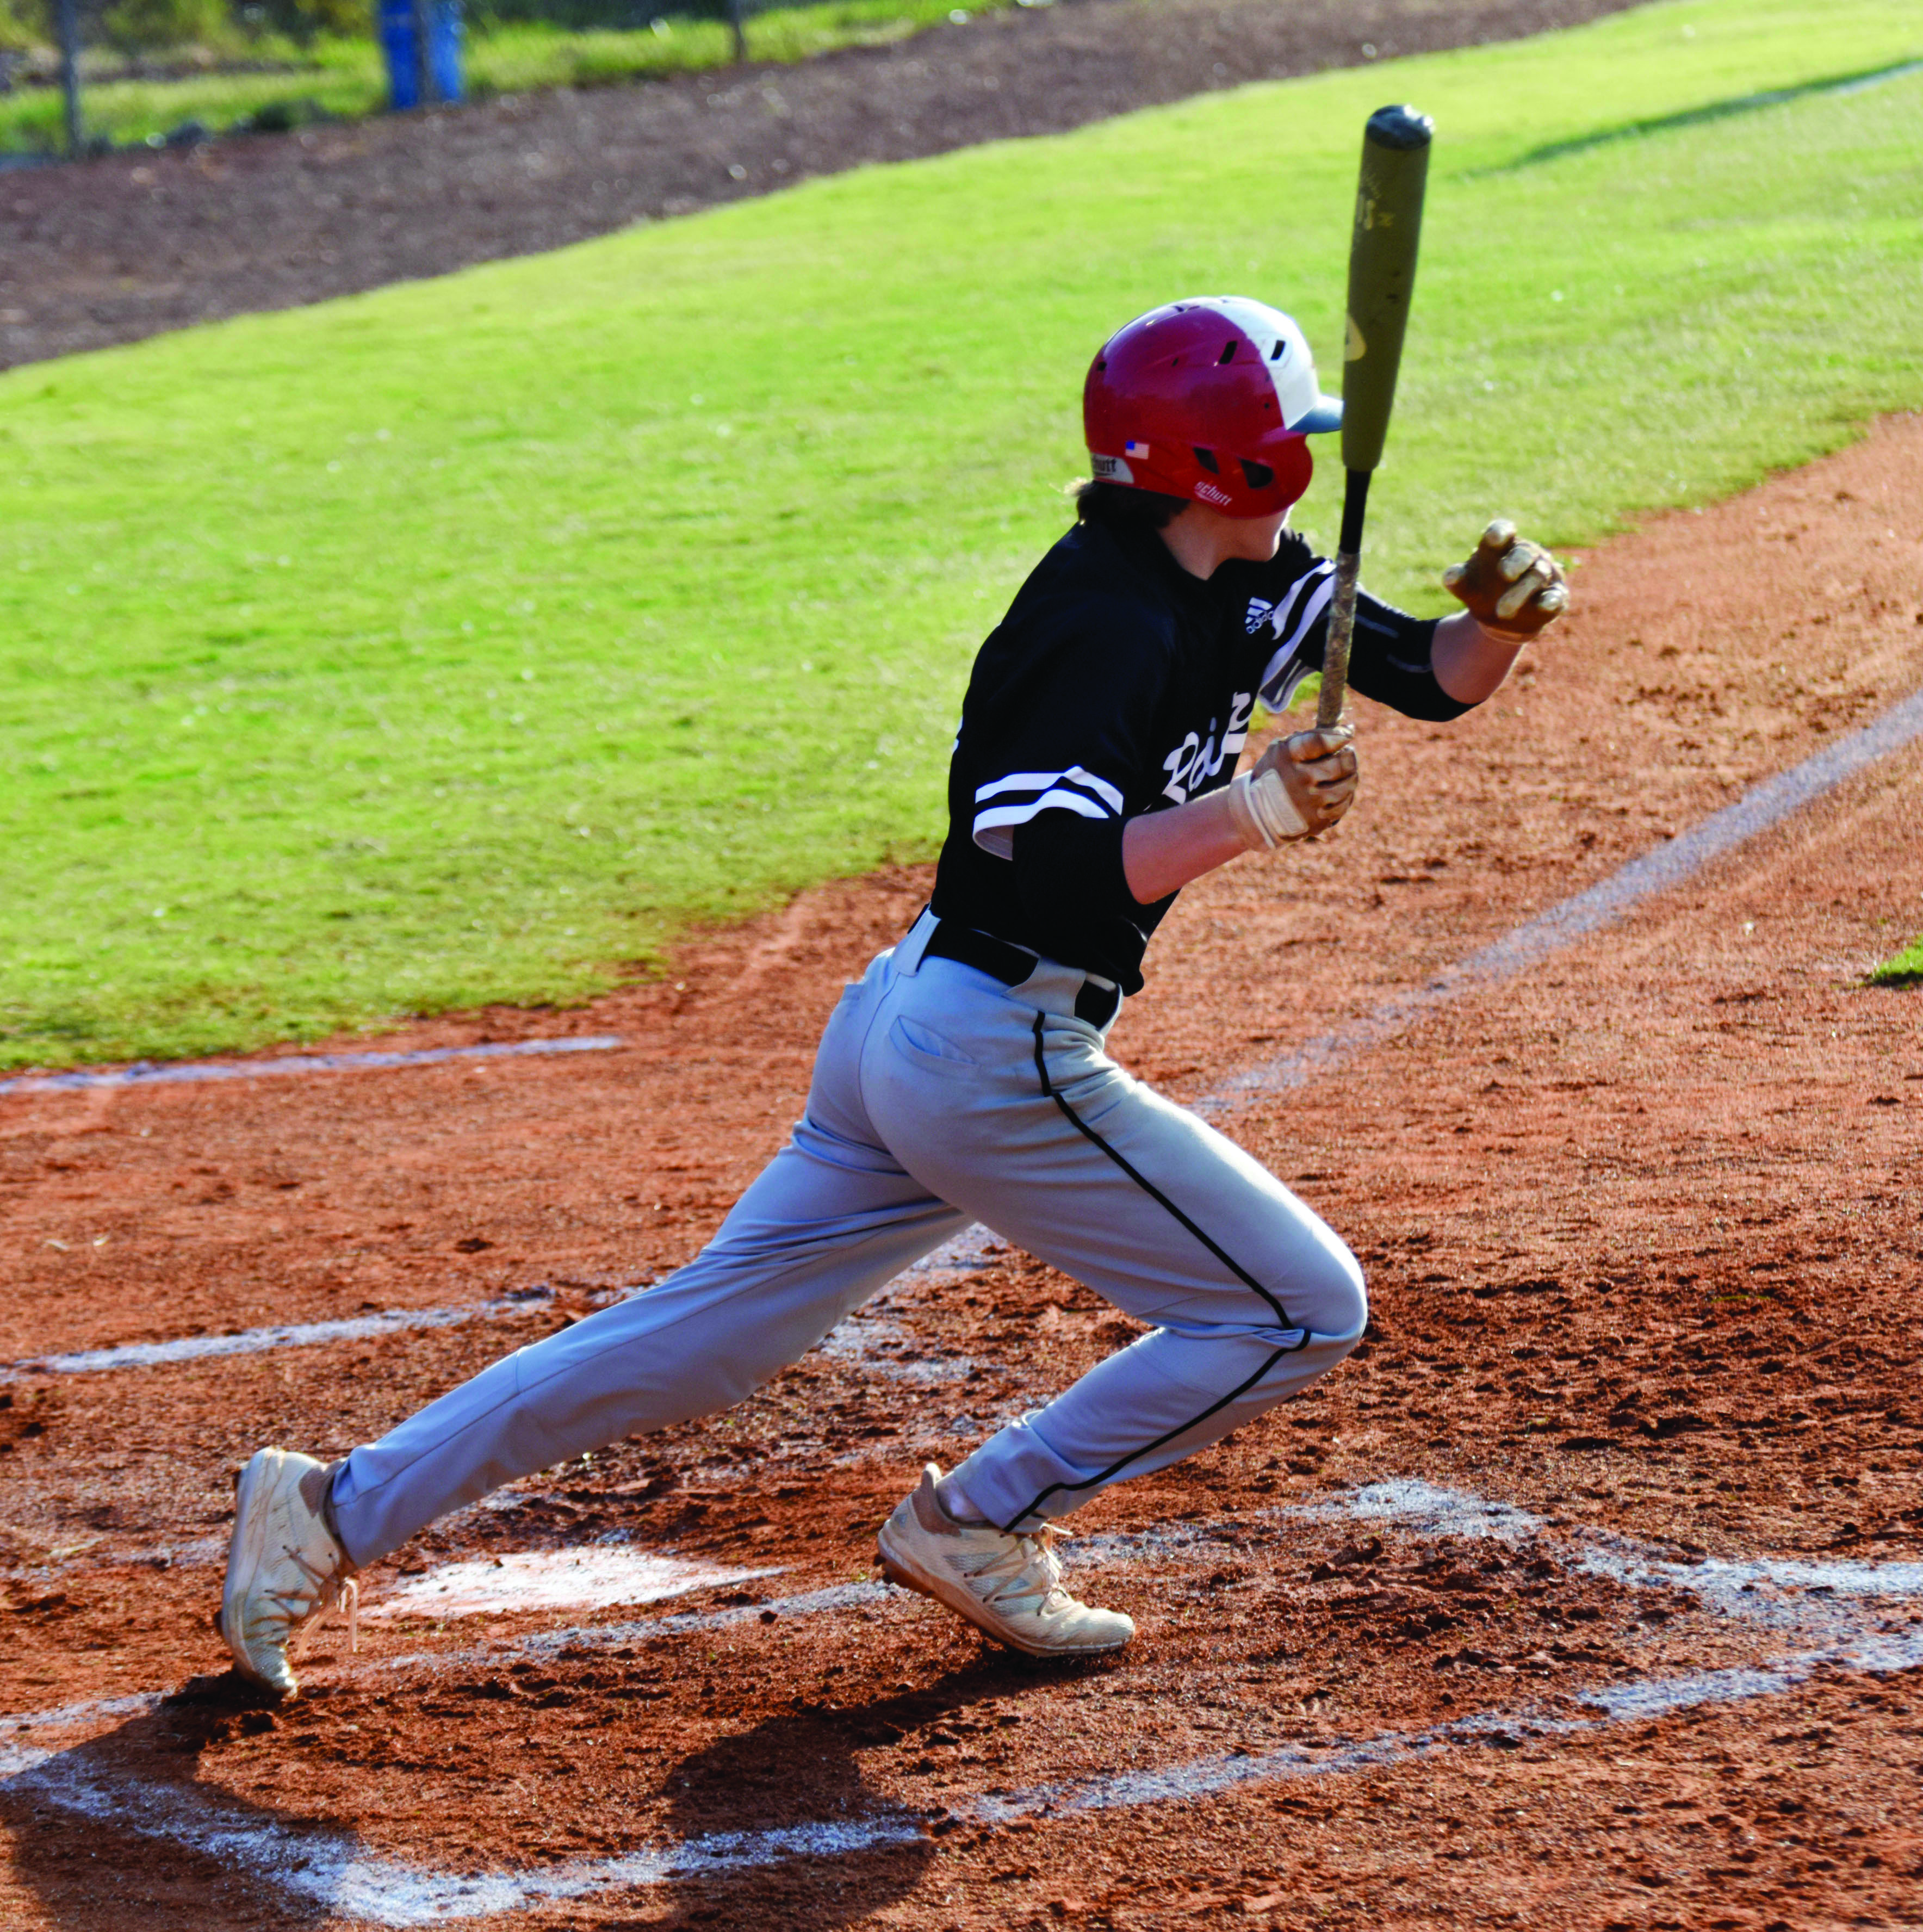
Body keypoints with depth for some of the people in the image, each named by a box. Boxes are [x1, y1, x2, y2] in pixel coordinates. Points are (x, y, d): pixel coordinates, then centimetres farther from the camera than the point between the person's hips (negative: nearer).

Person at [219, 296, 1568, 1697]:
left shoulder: (1247, 586, 9)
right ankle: (981, 1524, 9)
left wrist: (1502, 622, -8)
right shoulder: (1109, 628, -20)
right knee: (1303, 1308, 0)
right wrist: (1252, 812, -32)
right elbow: (1056, 869, -28)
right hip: (1001, 1057, -9)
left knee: (710, 1332, 13)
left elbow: (1435, 681, 12)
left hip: (913, 1018, 9)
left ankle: (334, 1510, 14)